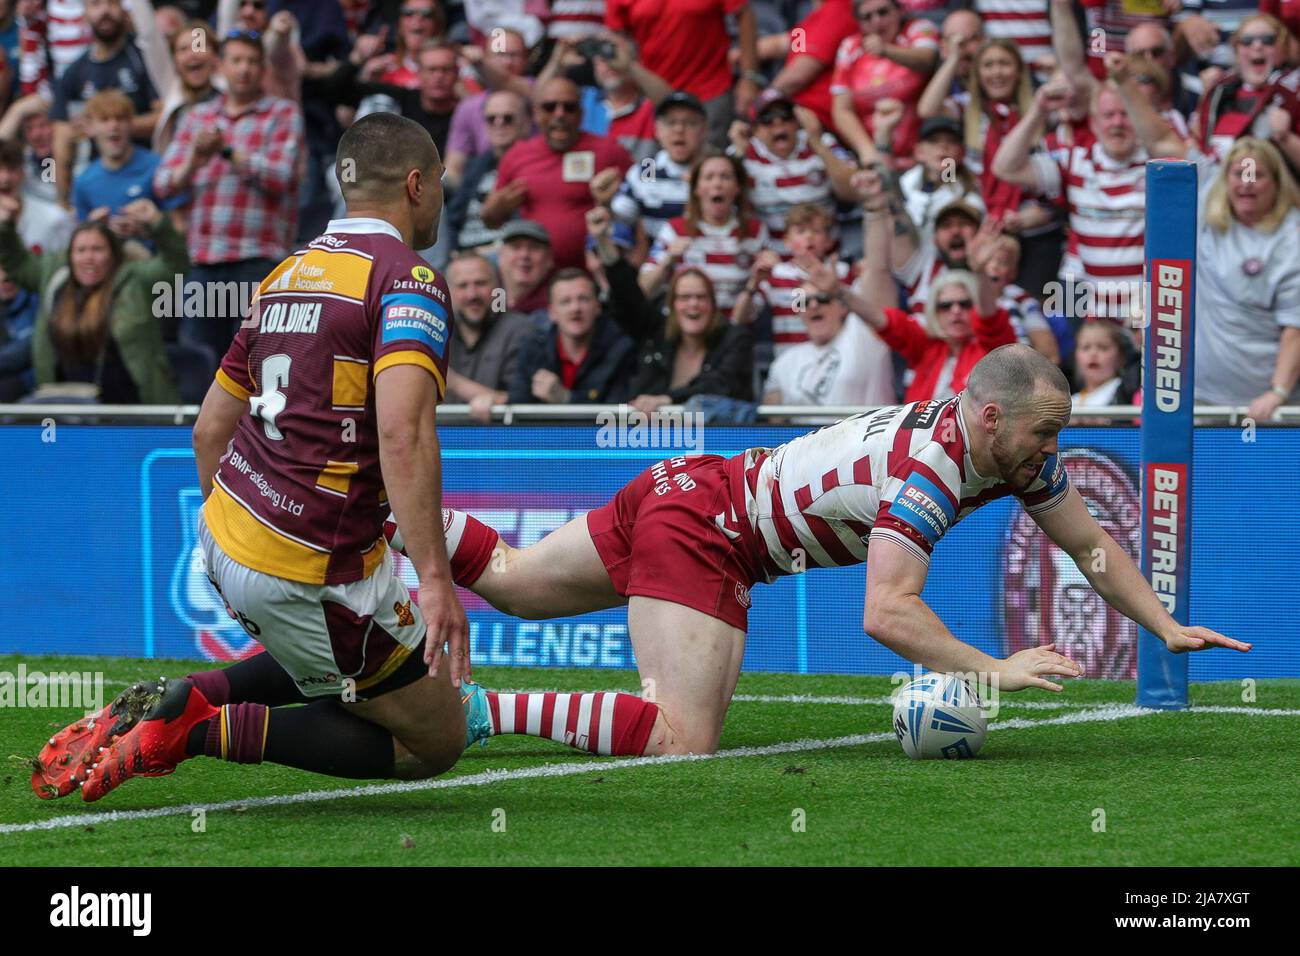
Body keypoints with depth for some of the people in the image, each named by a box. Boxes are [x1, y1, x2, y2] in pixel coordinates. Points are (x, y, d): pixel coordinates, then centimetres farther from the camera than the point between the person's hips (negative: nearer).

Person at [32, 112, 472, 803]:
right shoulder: (408, 281, -12)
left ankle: (179, 700, 11)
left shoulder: (288, 275, 14)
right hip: (310, 575, -8)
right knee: (435, 741, 5)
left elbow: (210, 428, 20)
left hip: (223, 535, 8)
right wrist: (433, 578, -31)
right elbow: (402, 432, -27)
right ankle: (200, 727, -11)